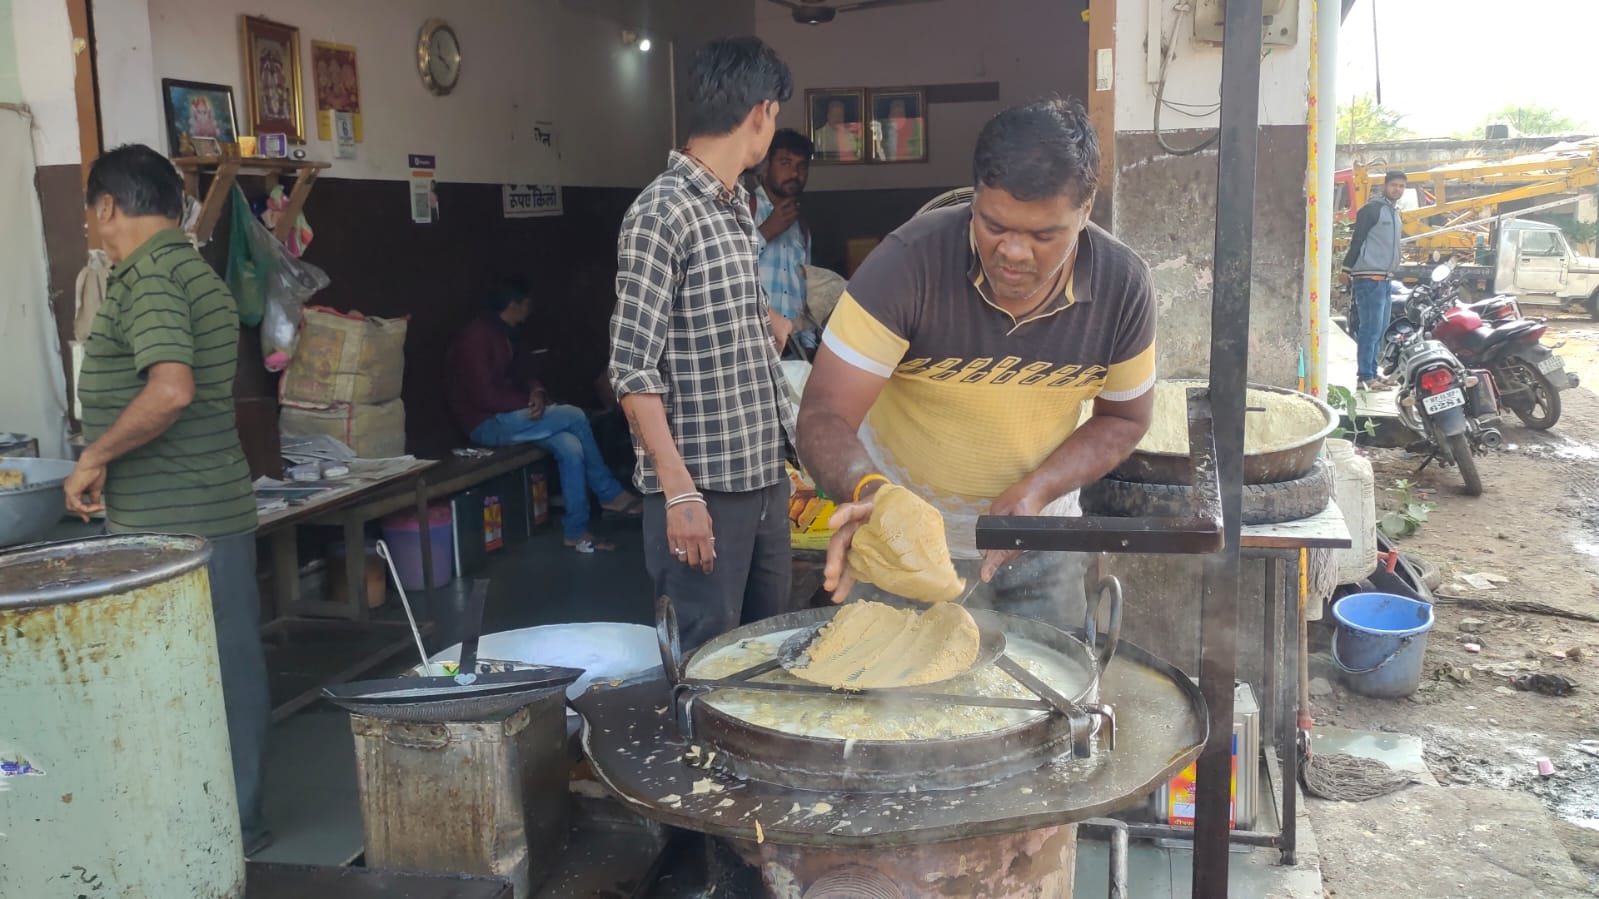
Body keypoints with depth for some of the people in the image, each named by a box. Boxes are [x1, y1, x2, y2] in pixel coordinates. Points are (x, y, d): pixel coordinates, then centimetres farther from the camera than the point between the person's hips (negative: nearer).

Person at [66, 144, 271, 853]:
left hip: (170, 525, -10)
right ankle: (240, 820, 26)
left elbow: (171, 389, -28)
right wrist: (111, 461, 25)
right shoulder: (198, 273, 17)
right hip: (219, 509, 10)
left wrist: (94, 458, -17)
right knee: (231, 669, 14)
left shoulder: (146, 278, -13)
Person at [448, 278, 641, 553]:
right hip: (487, 424, -9)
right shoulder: (476, 337, -16)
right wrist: (530, 404, -14)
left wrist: (536, 392, -5)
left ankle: (577, 531, -11)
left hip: (507, 416, 9)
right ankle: (610, 494, -10)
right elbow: (485, 395, -22)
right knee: (575, 416, -21)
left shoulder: (502, 335, 14)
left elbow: (513, 379, 19)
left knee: (571, 447, -16)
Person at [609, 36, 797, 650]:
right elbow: (633, 369, -17)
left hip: (764, 475, 8)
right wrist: (679, 491, -20)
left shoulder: (736, 205, 11)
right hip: (703, 486, -8)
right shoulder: (661, 213, -14)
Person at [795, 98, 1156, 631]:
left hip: (1039, 543, 3)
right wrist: (869, 493, -48)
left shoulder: (1122, 286, -15)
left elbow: (1123, 418, -1)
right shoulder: (910, 263, -26)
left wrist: (1037, 491, -19)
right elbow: (825, 416, -26)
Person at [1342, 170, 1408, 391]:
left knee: (1380, 328, 12)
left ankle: (1372, 372, 19)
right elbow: (1358, 238, -12)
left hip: (1386, 279, 10)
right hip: (1370, 277, -10)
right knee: (1371, 328, -12)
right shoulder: (1372, 208, -9)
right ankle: (1365, 377, -11)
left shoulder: (1394, 211, 19)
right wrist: (1347, 269, -14)